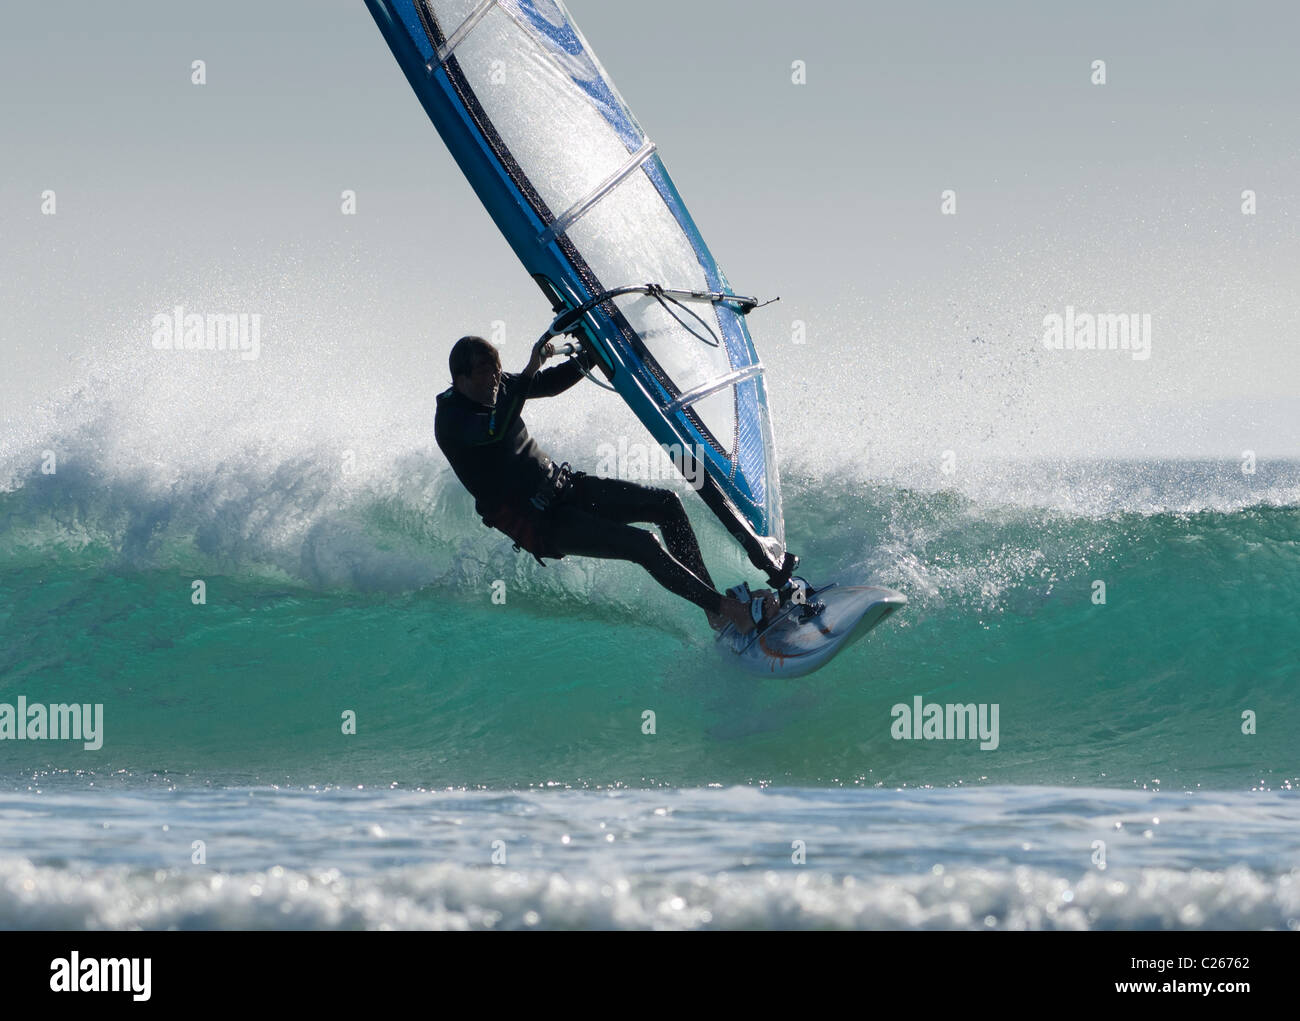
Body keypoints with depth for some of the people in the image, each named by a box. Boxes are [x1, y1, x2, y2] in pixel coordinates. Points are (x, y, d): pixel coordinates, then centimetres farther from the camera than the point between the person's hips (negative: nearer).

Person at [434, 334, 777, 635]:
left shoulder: (498, 386, 5)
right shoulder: (450, 419, -19)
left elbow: (551, 383, 19)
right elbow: (495, 432, -39)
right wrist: (529, 370, -37)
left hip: (561, 485, 9)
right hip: (535, 522, -9)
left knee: (667, 503, -3)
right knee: (642, 544, -22)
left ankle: (715, 613, -2)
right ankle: (726, 609, -17)